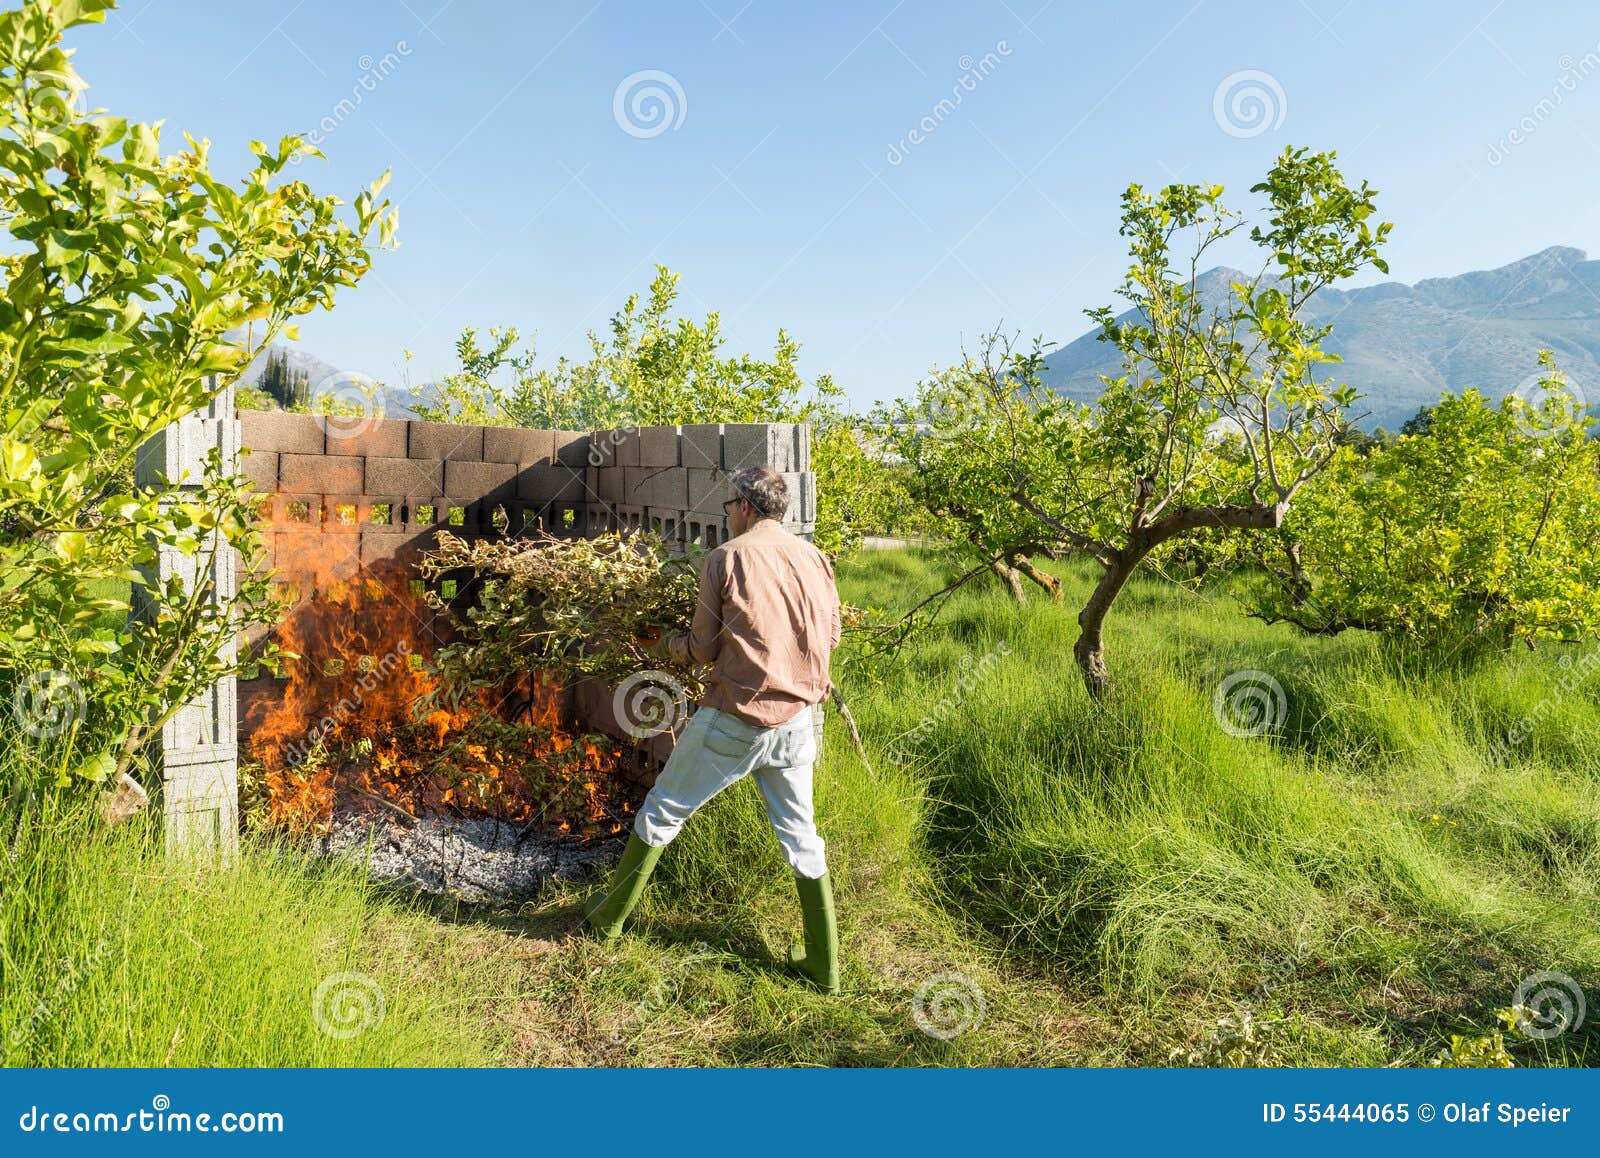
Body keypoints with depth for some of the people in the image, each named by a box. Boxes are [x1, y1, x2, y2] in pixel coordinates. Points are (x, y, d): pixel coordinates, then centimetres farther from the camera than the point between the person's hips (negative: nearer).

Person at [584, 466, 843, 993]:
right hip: (797, 717, 4)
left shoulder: (727, 557, -9)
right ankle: (824, 964, 21)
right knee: (799, 833, 16)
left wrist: (667, 646, 14)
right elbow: (830, 636, 12)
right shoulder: (814, 558, 2)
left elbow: (703, 647, -6)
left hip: (735, 717, -4)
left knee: (662, 811, 15)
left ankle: (611, 915, 31)